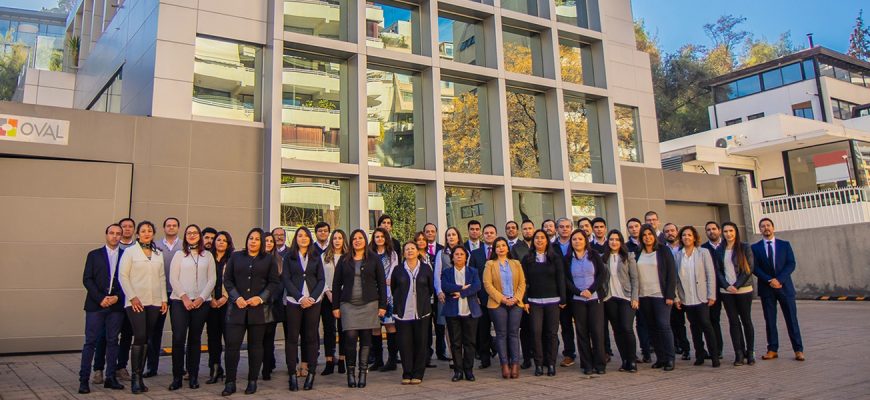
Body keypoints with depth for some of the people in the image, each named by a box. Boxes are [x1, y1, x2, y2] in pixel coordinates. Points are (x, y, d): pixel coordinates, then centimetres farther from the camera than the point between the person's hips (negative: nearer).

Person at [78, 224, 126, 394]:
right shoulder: (94, 255, 6)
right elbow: (87, 279, 0)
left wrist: (117, 297, -9)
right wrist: (100, 298, -10)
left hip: (117, 305, 1)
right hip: (96, 304, -1)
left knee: (112, 341, 7)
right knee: (90, 342, 0)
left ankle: (110, 378, 13)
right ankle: (84, 379, 6)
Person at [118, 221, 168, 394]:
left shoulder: (158, 254, 13)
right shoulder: (130, 252, 1)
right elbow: (122, 276, -4)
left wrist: (164, 299, 8)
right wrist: (132, 297, -12)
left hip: (154, 302, 4)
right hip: (136, 302, -4)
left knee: (146, 339, 6)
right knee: (139, 337, -11)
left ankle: (140, 376, 13)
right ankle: (135, 377, -1)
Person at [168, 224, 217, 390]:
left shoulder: (208, 256, 10)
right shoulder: (179, 255, 7)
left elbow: (212, 280, 5)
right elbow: (173, 279, 1)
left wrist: (201, 298, -7)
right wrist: (184, 297, -9)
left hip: (201, 302, 1)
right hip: (180, 301, -1)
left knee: (195, 339, 5)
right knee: (178, 338, -7)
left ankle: (193, 376, 12)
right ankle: (177, 377, 2)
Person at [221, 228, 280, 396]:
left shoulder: (269, 259, 7)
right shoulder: (235, 257, 10)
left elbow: (274, 283, 2)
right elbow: (227, 280, 6)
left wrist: (260, 298, -10)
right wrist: (237, 297, -8)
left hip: (259, 309, 0)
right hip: (237, 308, 1)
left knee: (255, 345, 6)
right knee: (232, 344, -4)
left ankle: (252, 382, 16)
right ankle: (230, 383, 5)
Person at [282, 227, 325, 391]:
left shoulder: (316, 257, 12)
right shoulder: (289, 257, 8)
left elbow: (321, 280, 7)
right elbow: (286, 279, 0)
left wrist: (312, 298, -8)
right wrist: (300, 298, -11)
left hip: (313, 302, 1)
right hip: (293, 301, -1)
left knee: (311, 337, 0)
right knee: (292, 337, -2)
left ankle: (311, 374, 4)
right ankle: (292, 376, 3)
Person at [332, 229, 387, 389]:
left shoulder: (374, 260, 6)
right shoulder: (344, 260, 9)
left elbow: (381, 283, 5)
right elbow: (336, 284, 9)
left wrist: (383, 305, -1)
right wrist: (335, 306, 4)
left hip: (369, 304, 0)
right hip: (348, 304, 0)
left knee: (366, 339, 2)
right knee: (350, 337, -9)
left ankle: (363, 373, 11)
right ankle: (350, 372, 5)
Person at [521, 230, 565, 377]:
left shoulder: (555, 258, 6)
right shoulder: (527, 259, 7)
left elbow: (561, 279, 4)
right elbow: (524, 281, 4)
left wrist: (563, 299, -2)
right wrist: (525, 301, -2)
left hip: (552, 300, 0)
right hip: (534, 301, 0)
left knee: (552, 332, 0)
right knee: (536, 332, -6)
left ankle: (551, 364, 10)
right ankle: (539, 364, 3)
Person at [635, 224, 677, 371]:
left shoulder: (663, 250, 0)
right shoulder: (637, 254, 9)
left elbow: (671, 273, -4)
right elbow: (634, 275, 10)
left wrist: (669, 295, -11)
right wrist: (635, 295, 2)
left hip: (660, 295, -4)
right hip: (643, 296, 4)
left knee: (664, 325, -8)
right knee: (652, 327, 6)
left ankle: (669, 359, 1)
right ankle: (660, 358, 13)